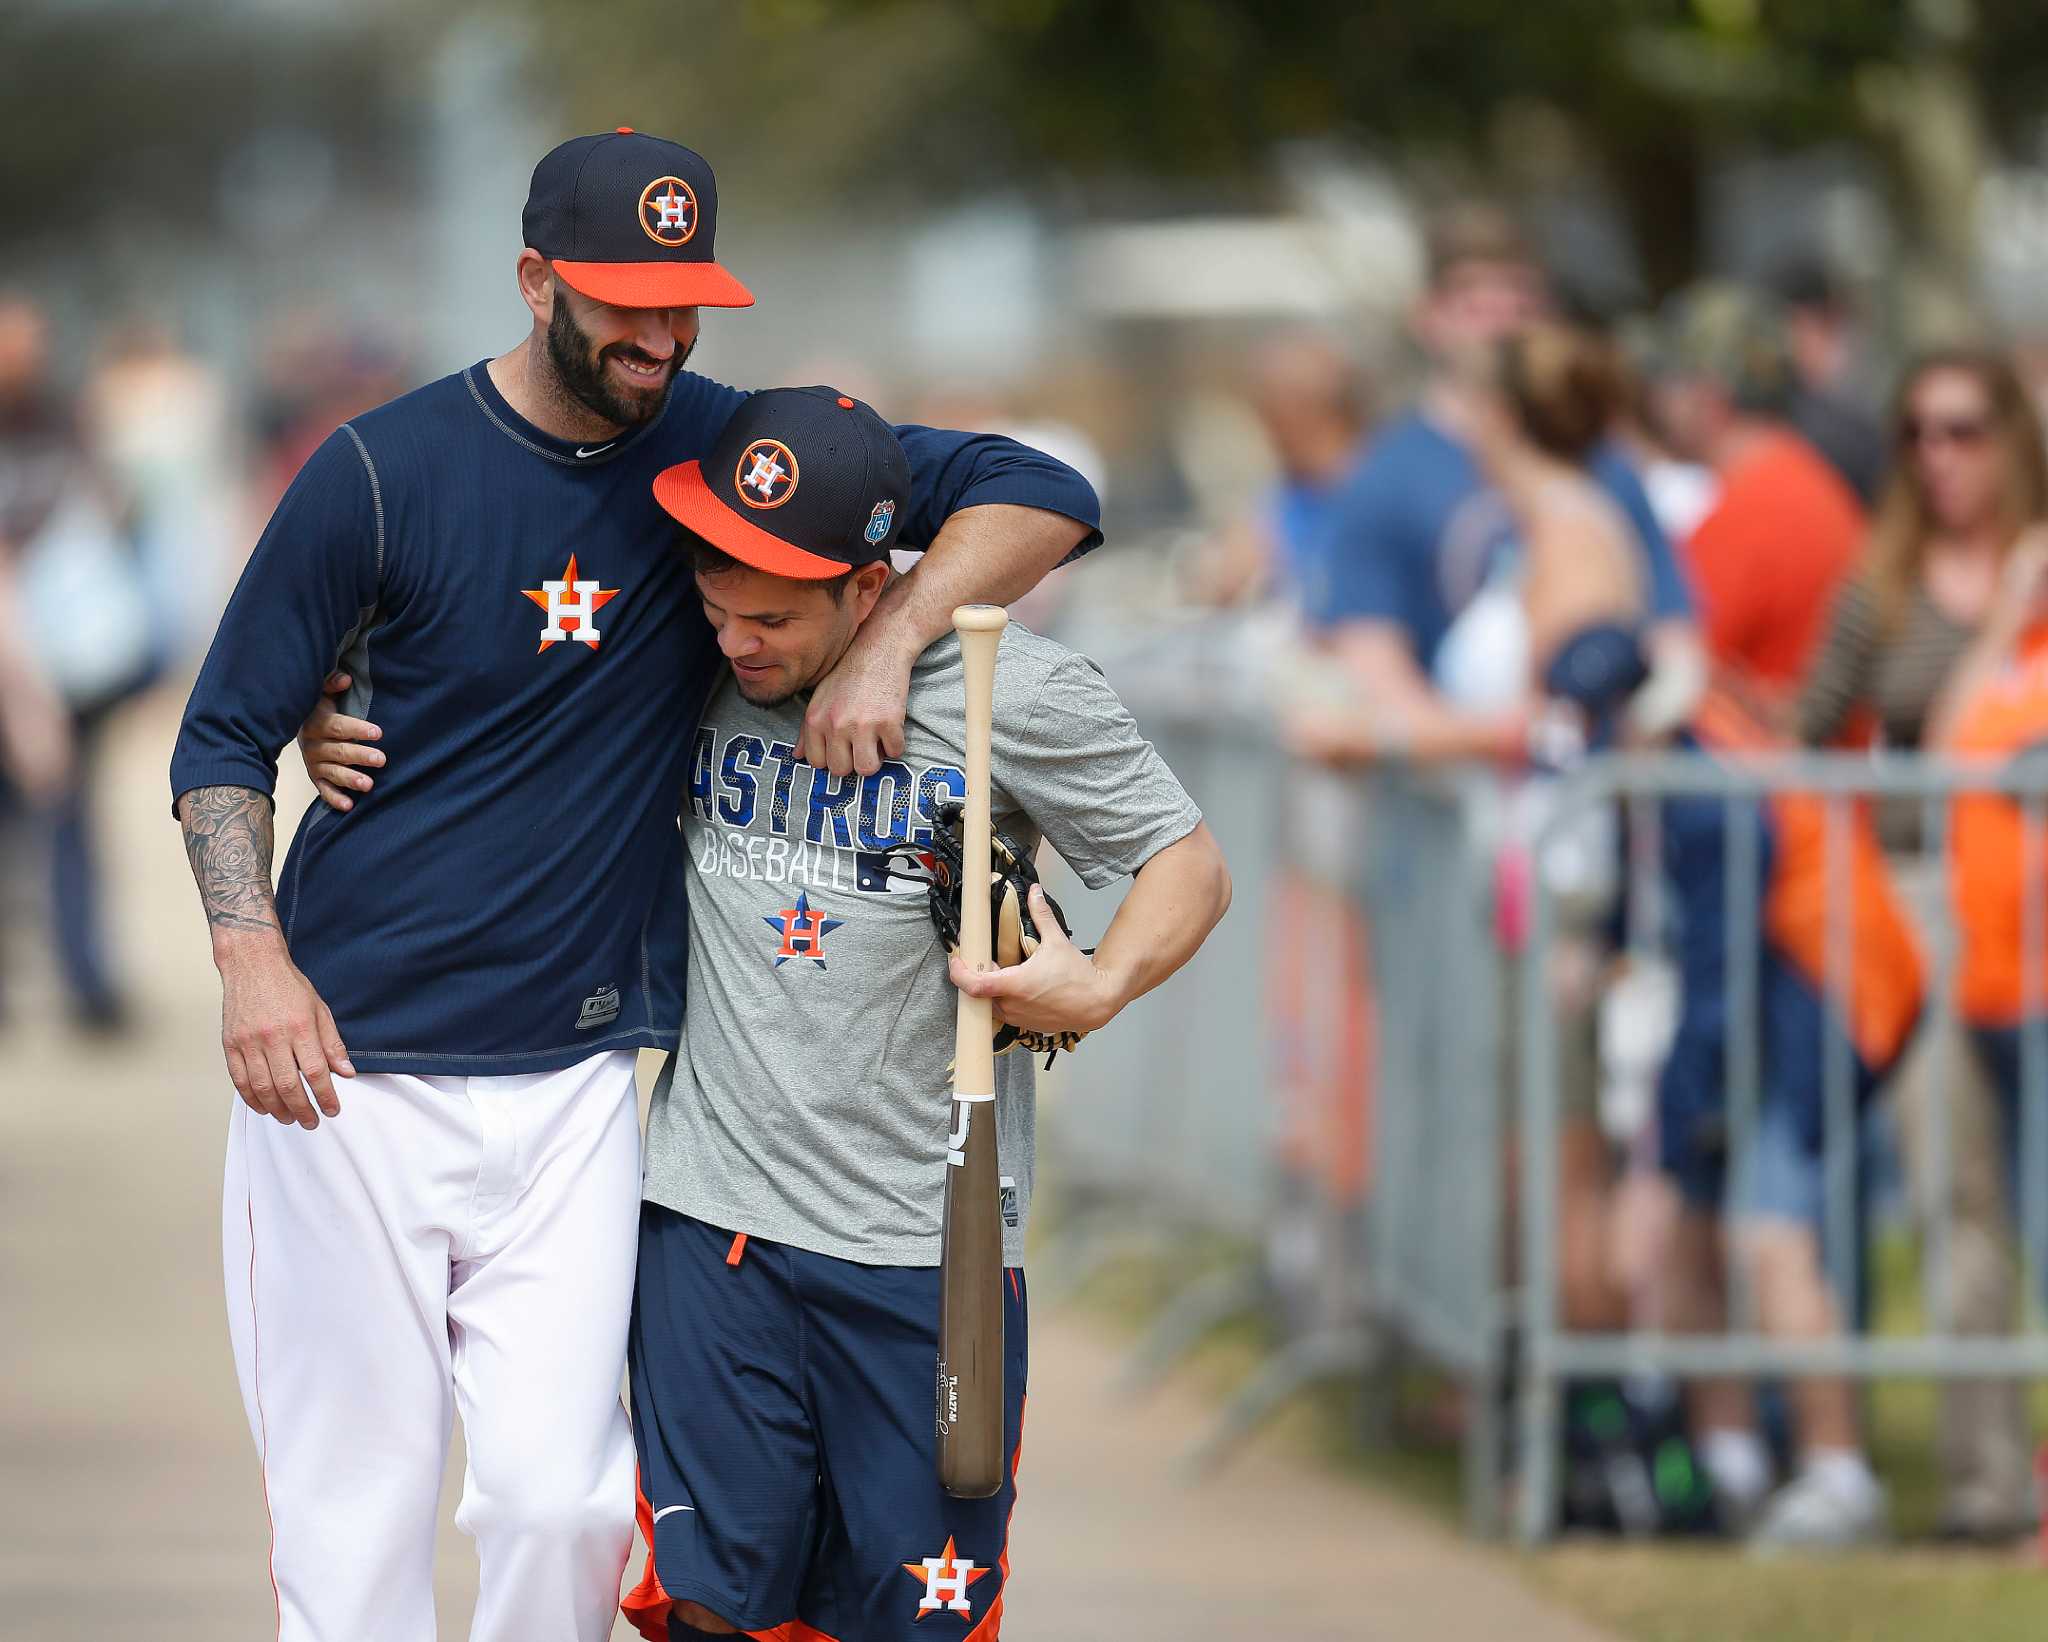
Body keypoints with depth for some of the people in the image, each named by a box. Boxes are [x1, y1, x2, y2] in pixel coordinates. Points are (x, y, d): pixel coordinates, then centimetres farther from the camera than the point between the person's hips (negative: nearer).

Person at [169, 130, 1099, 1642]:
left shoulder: (726, 452, 3)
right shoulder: (387, 471, -4)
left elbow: (1039, 499, 2)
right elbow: (225, 738, 2)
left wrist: (885, 649, -13)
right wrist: (251, 957, -13)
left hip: (575, 1079, 2)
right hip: (351, 1065, -2)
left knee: (560, 1502, -8)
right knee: (352, 1516, -2)